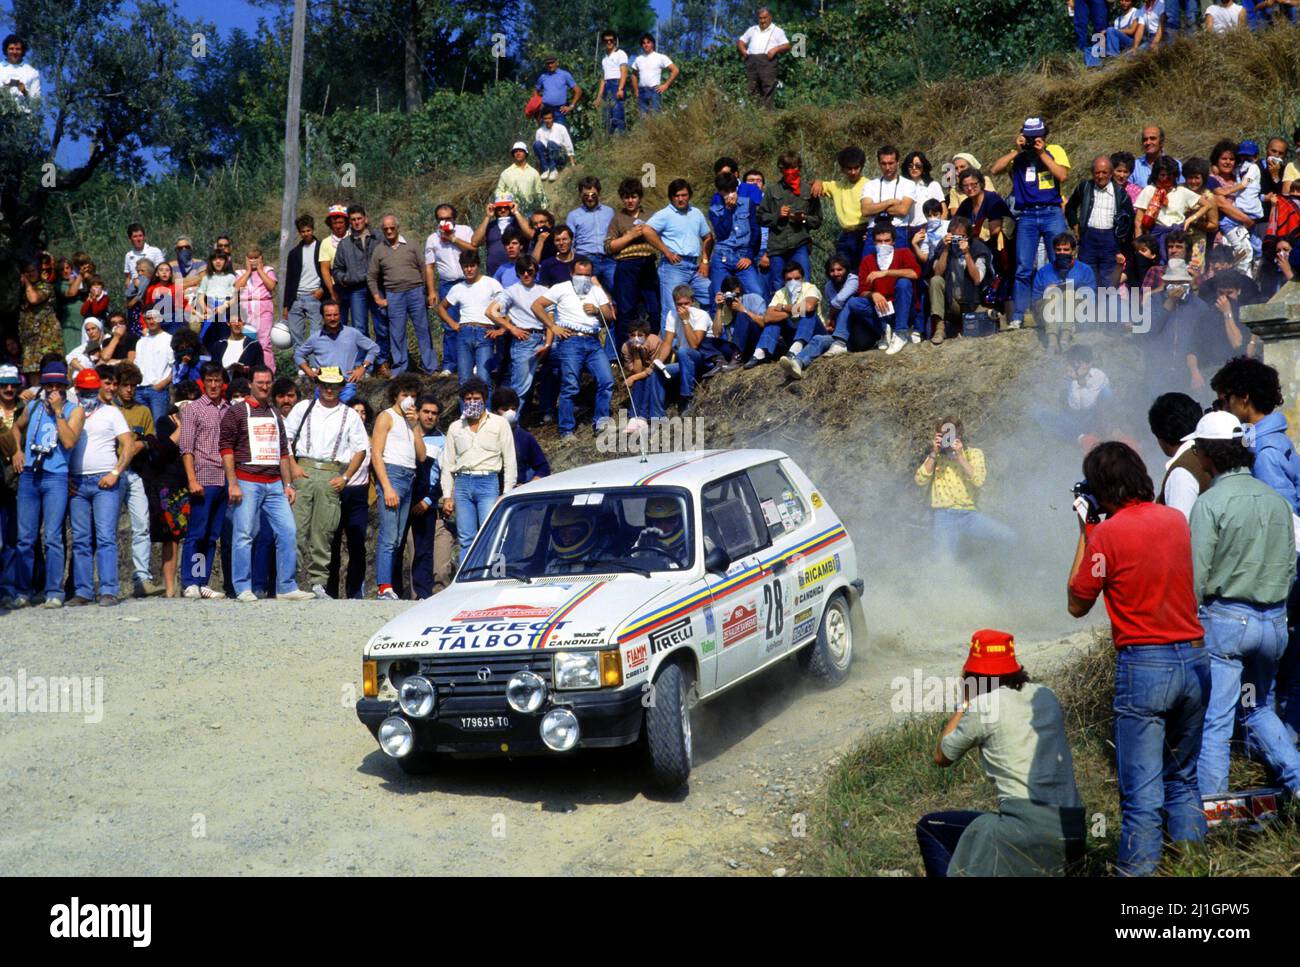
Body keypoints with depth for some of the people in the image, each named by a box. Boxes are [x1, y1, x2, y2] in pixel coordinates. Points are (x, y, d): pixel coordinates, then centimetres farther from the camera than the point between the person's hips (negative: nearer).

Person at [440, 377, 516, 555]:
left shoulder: (499, 424, 8)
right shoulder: (455, 428, 17)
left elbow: (509, 461, 5)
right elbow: (448, 464, 18)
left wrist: (506, 494, -3)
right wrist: (447, 496, 10)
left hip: (488, 482, -3)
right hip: (462, 483, 3)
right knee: (466, 539, 1)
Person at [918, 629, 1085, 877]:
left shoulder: (983, 706, -3)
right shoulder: (1045, 696, 12)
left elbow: (941, 758, 11)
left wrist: (965, 702, 18)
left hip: (1027, 832, -7)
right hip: (1072, 837, 7)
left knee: (929, 828, 11)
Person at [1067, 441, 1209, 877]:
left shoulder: (1107, 534, -12)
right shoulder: (1176, 519, 6)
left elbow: (1077, 605, -1)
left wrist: (1085, 532, 3)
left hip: (1143, 665, -6)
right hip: (1194, 659, 6)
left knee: (1142, 789, -1)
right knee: (1184, 778, 20)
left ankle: (1138, 868, 2)